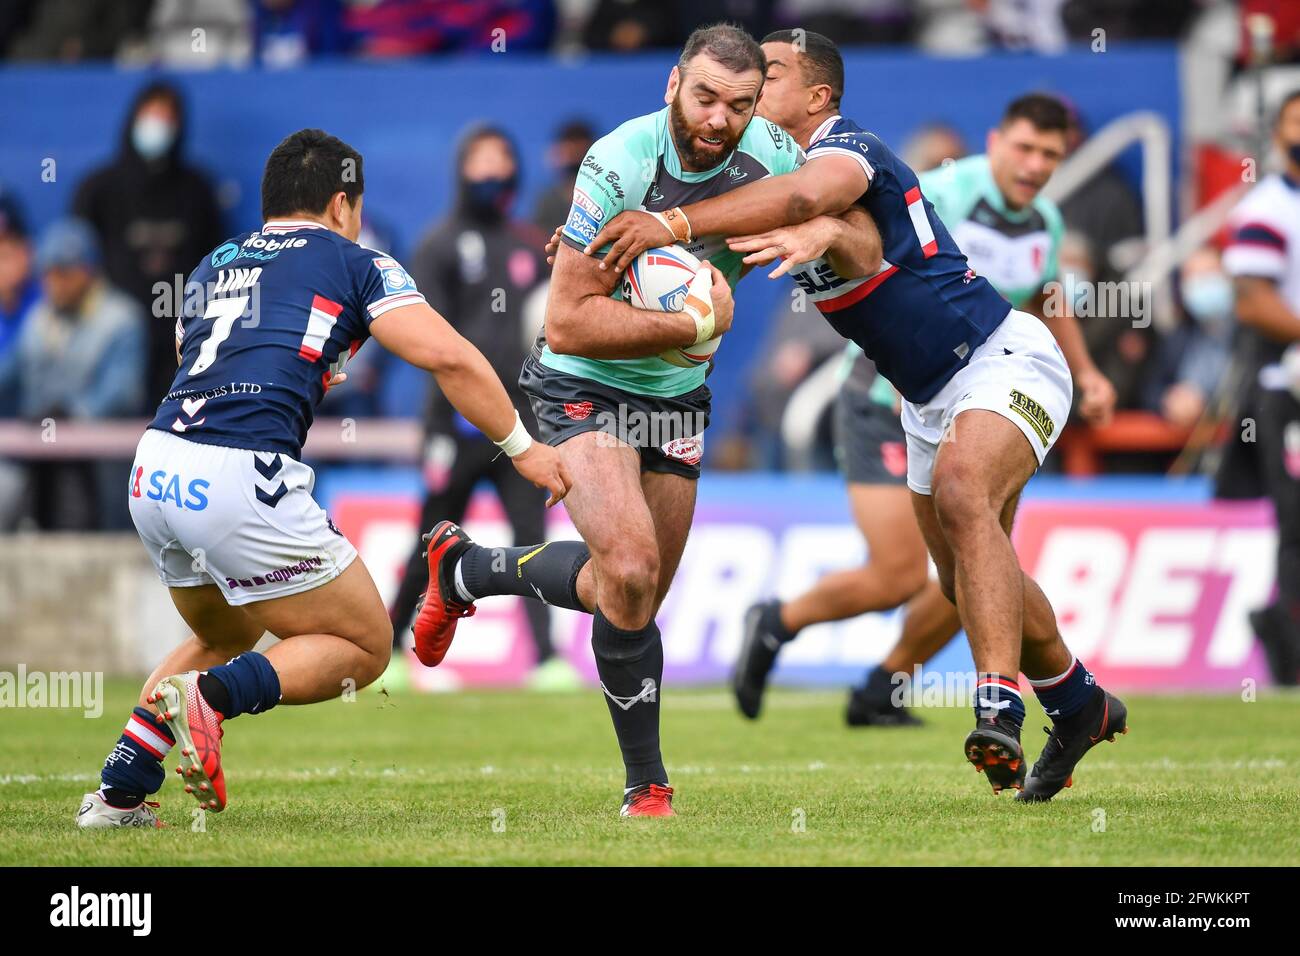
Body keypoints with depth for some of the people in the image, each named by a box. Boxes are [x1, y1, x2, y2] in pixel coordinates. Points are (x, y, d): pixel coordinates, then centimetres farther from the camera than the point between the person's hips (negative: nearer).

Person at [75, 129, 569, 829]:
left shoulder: (211, 266, 26)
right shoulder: (352, 262, 10)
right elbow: (448, 357, 0)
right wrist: (520, 446, 8)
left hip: (154, 474, 7)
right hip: (241, 482, -7)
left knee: (224, 639, 31)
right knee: (365, 646, 8)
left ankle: (117, 794, 18)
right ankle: (209, 694, -16)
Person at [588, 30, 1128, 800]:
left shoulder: (847, 145, -21)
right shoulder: (771, 174, 8)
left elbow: (807, 194, -43)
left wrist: (672, 223, -49)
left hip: (1003, 358, -10)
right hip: (928, 399, 10)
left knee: (961, 490, -35)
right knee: (966, 579, 15)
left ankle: (1000, 712, -43)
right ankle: (1080, 707, 37)